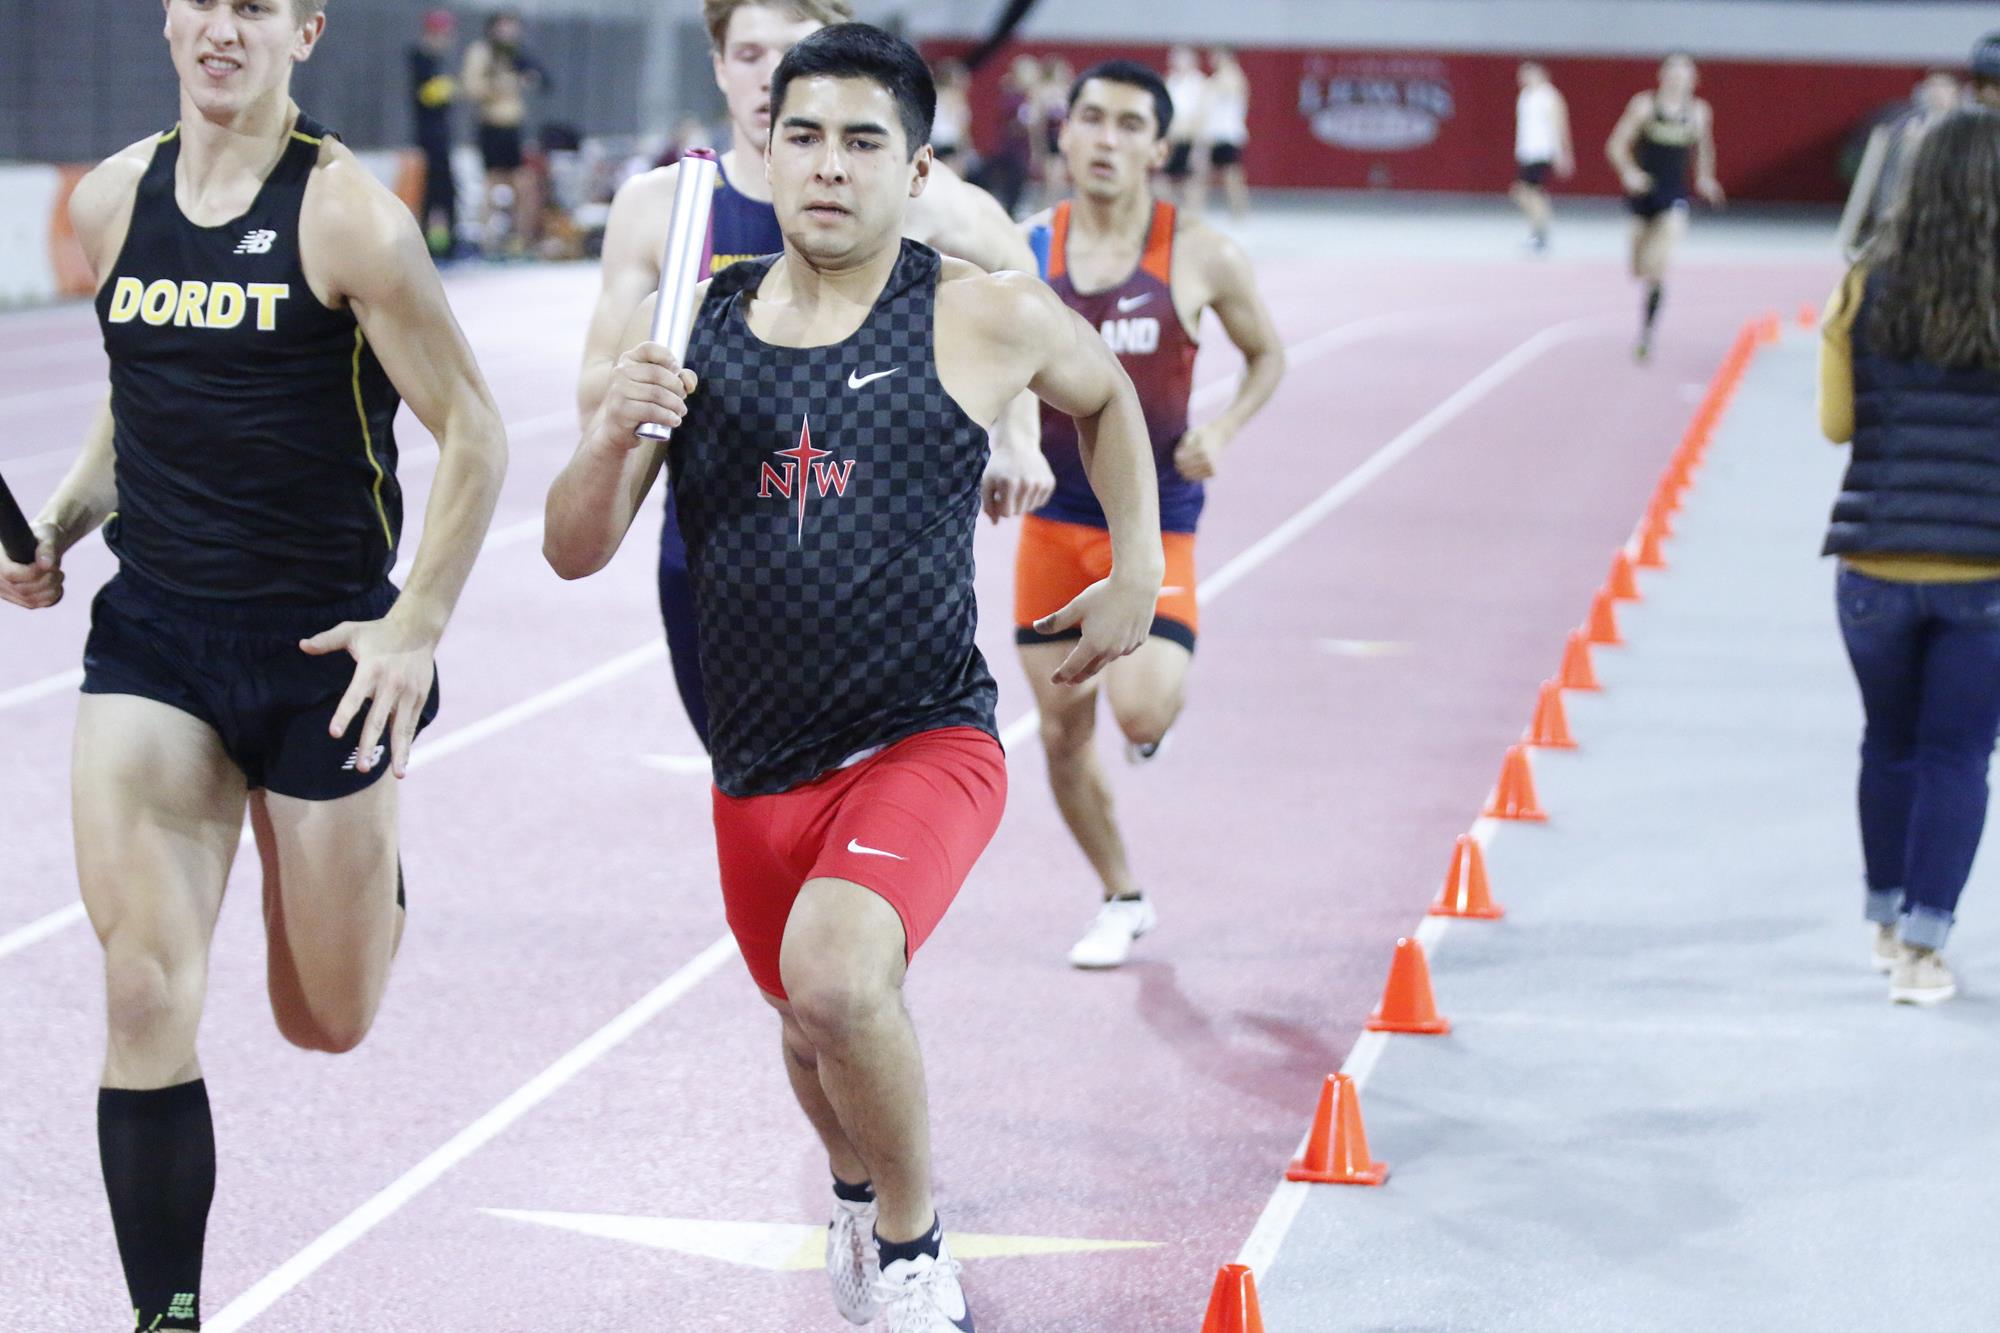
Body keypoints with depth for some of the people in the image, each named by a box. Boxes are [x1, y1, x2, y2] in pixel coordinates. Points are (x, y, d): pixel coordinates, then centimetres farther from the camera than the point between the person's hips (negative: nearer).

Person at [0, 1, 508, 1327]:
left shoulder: (348, 213, -12)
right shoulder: (111, 202, 3)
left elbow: (473, 436, -8)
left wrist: (416, 629, -13)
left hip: (323, 643, -3)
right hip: (153, 629, 3)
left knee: (329, 1021, 11)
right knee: (147, 993, -11)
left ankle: (369, 867, 47)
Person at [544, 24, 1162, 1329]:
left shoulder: (985, 318, -7)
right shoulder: (687, 326, 0)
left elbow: (1107, 396, 15)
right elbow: (576, 553, -1)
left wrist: (1140, 573, 11)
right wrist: (617, 434, -20)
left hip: (928, 742, -4)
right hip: (760, 768, 4)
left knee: (837, 977, -31)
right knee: (812, 1030, 23)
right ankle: (857, 1190, 60)